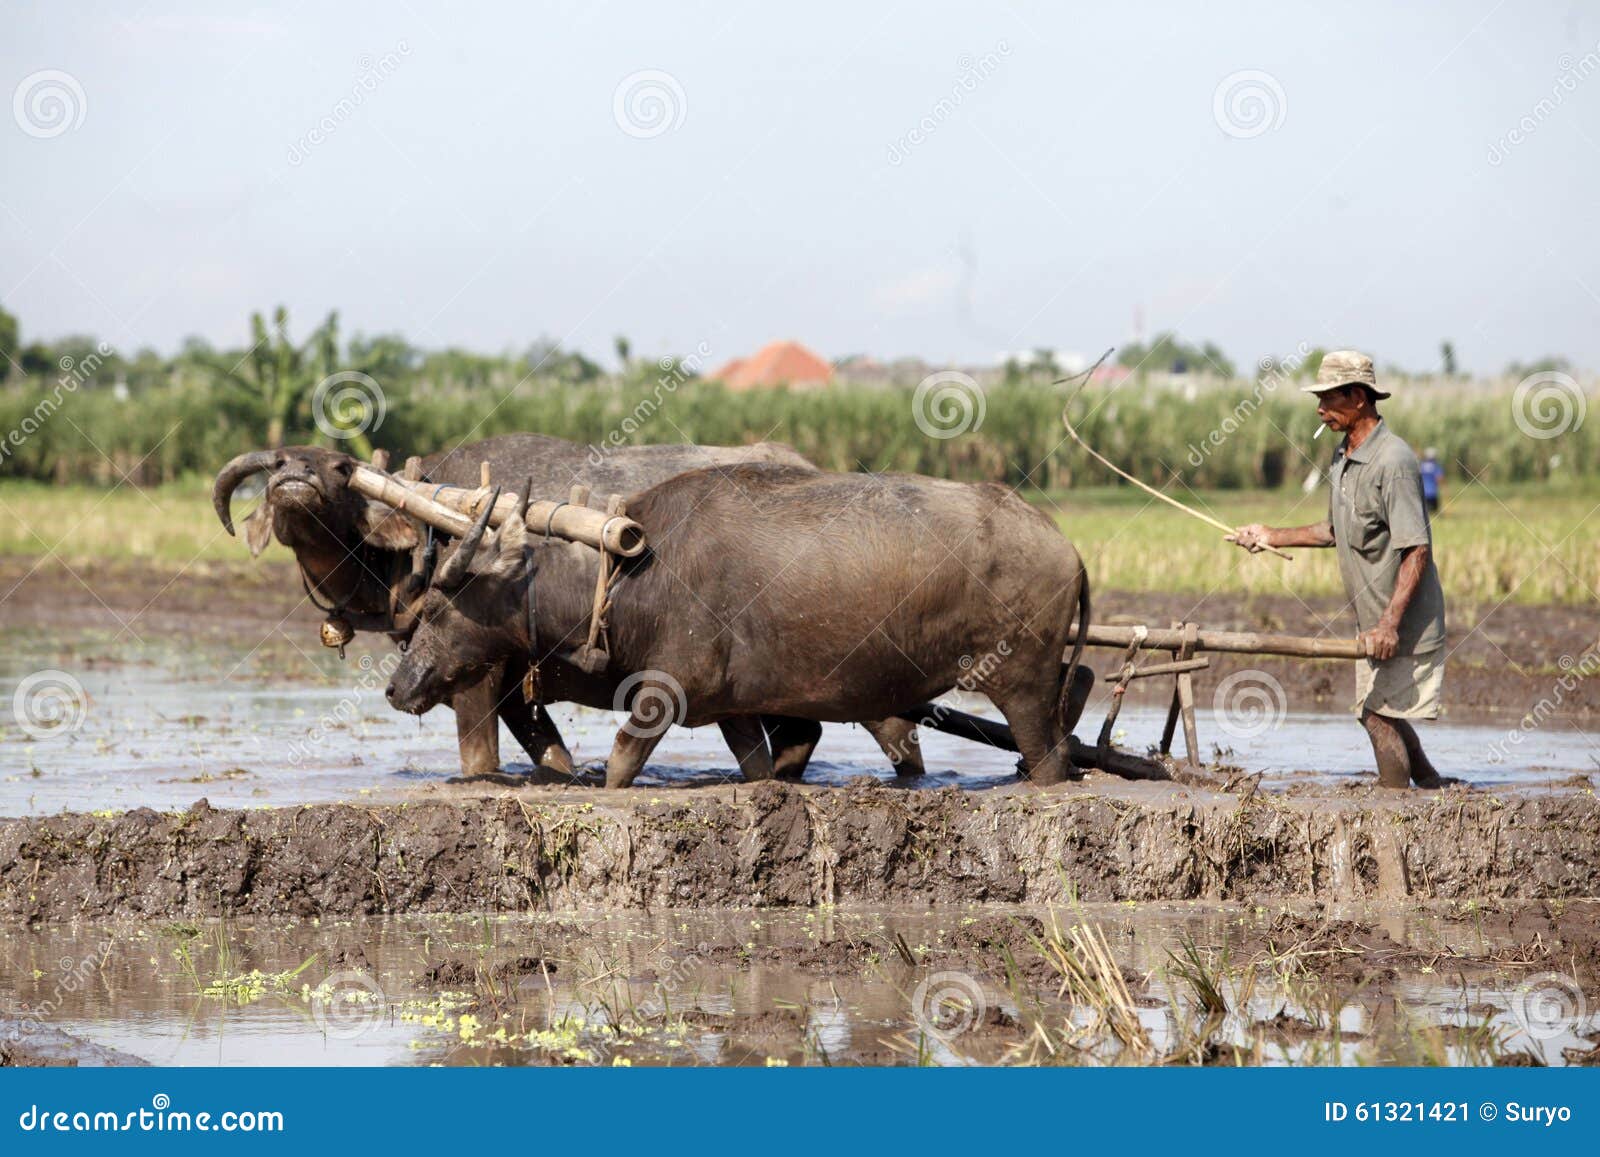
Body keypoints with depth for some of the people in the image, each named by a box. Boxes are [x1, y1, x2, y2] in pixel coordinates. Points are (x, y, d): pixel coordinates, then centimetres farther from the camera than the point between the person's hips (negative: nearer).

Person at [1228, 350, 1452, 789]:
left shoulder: (1392, 462, -21)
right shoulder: (1343, 457, 9)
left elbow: (1417, 550, -25)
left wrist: (1390, 624, -31)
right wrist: (1273, 537, 24)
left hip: (1406, 622, -10)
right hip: (1374, 620, 10)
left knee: (1380, 715, -8)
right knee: (1381, 714, 17)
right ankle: (1433, 787, 30)